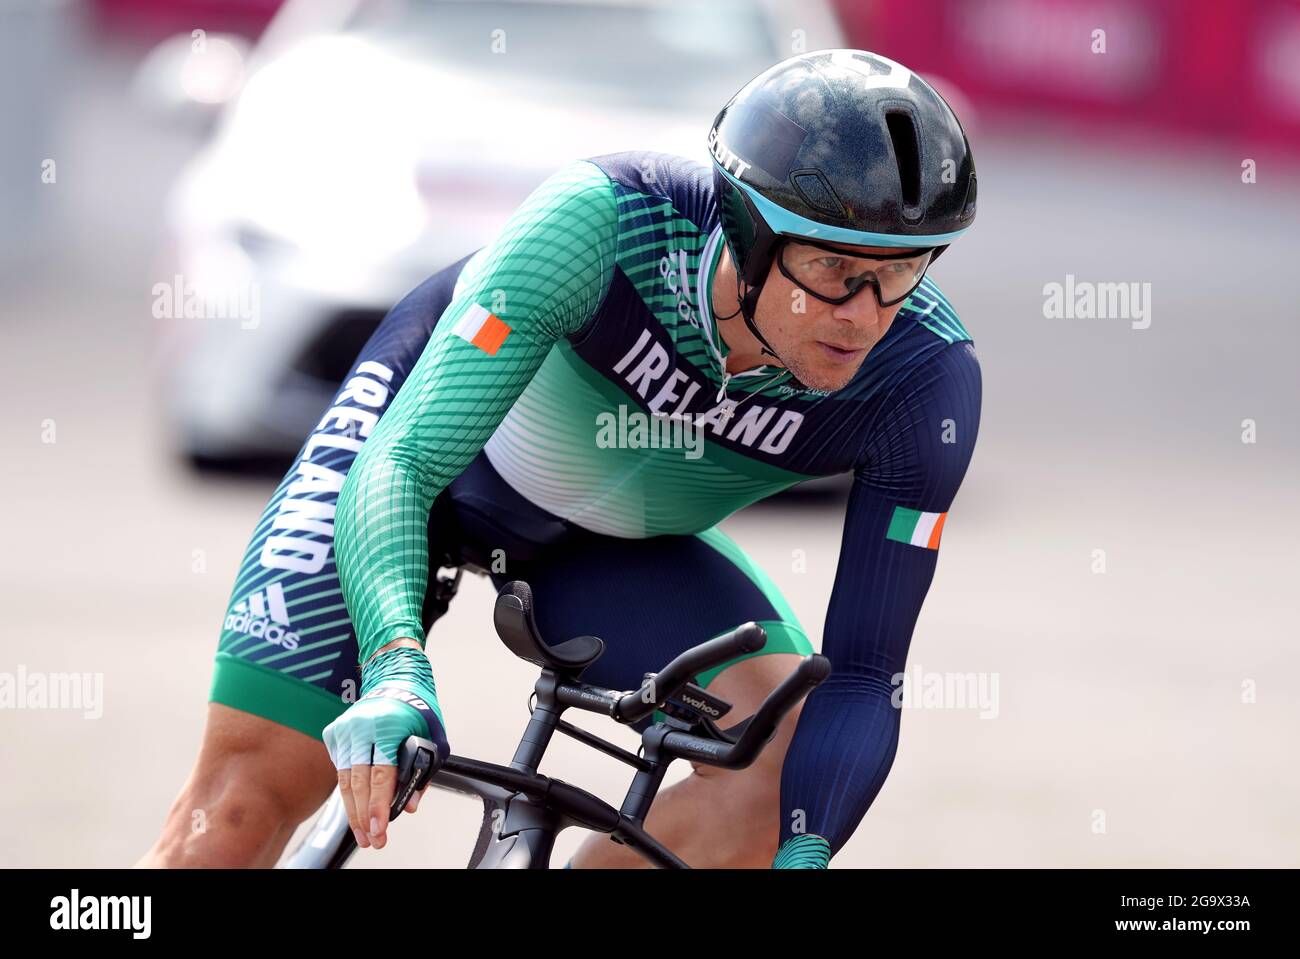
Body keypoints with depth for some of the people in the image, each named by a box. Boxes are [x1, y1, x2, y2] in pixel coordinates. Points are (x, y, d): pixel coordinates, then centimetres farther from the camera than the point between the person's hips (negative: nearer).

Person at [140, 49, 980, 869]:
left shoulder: (925, 378, -30)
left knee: (792, 757, -23)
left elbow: (863, 679, -27)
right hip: (428, 439, -2)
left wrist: (800, 855, -45)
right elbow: (397, 464, -39)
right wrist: (397, 670, -57)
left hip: (615, 547, 2)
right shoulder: (606, 218, -37)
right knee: (249, 798, -14)